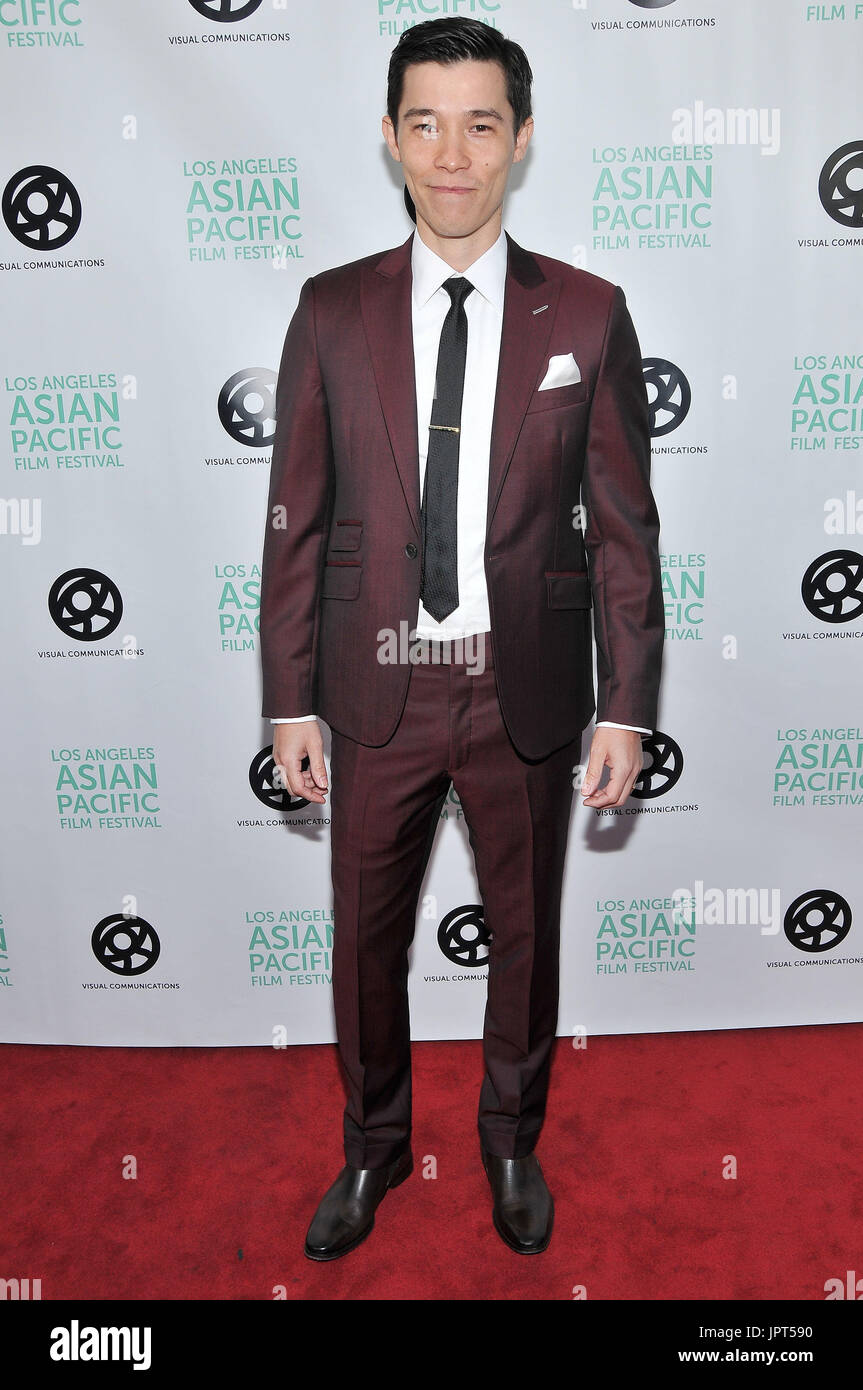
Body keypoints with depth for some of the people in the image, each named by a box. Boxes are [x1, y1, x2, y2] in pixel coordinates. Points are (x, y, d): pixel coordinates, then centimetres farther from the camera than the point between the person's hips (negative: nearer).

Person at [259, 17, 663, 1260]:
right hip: (379, 689, 1)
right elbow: (297, 519, 1)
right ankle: (374, 1147, 41)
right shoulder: (333, 310, 1)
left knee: (526, 934, 16)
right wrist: (290, 701, -2)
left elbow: (624, 527, -1)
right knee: (365, 937, 14)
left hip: (526, 691, 0)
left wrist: (627, 707, -5)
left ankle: (512, 1142, 43)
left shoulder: (588, 314, 0)